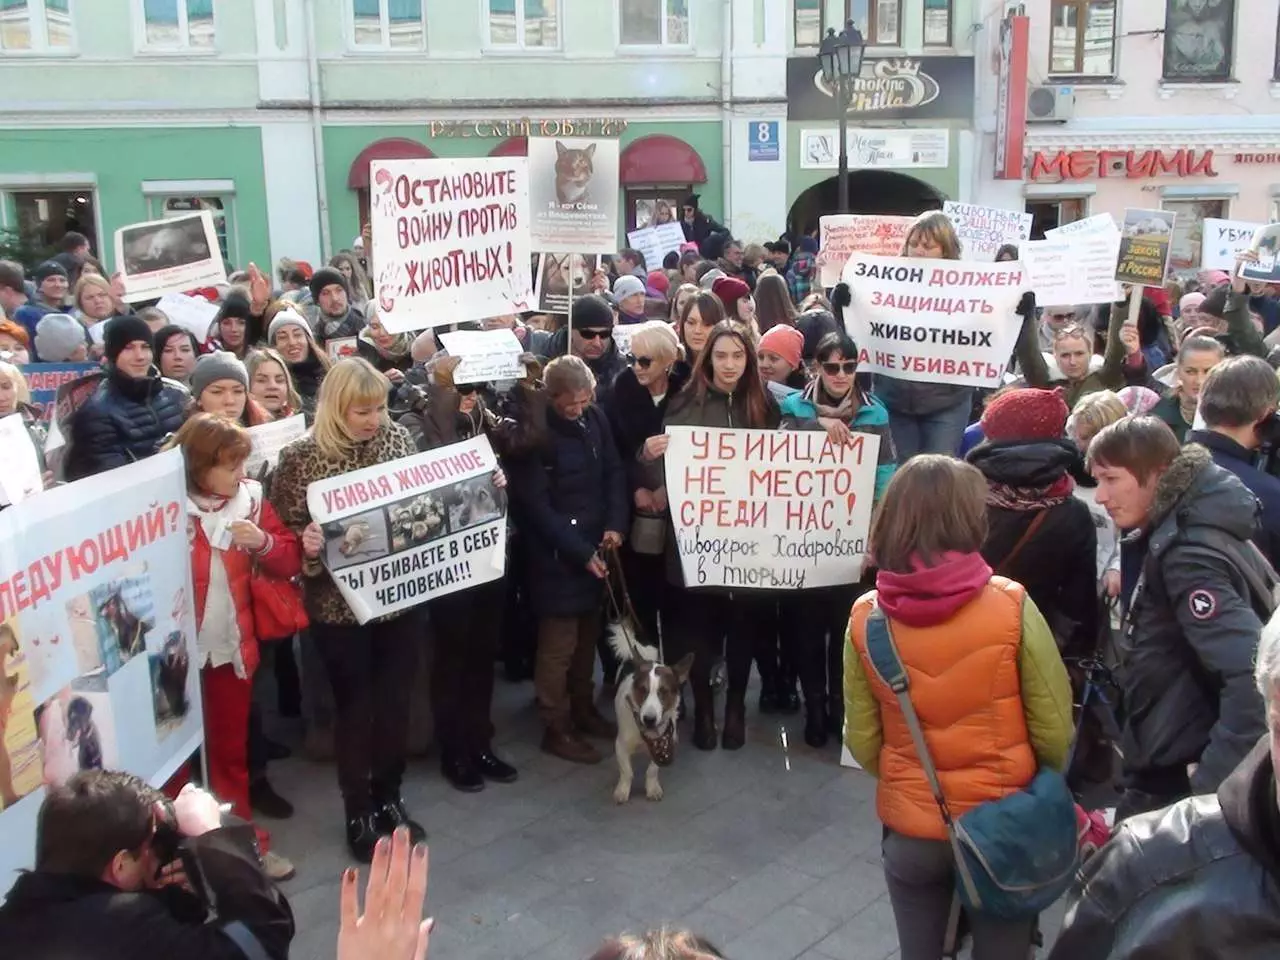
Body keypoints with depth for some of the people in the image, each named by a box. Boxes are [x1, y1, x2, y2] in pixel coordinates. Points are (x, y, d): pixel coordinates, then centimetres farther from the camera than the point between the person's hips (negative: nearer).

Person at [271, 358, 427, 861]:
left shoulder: (397, 437, 0)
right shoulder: (301, 457, -12)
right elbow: (286, 532, -6)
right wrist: (308, 545, -26)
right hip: (339, 605, -4)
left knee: (396, 701, 15)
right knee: (355, 707, 9)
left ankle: (390, 798, 35)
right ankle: (359, 812, 26)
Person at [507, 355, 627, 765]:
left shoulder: (596, 418, 2)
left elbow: (614, 472, 8)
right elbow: (535, 506, -16)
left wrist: (615, 524, -7)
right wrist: (579, 551, -16)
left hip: (596, 547, 6)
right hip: (556, 555, -6)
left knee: (587, 635, 17)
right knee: (559, 643, 1)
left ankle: (583, 710, 33)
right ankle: (557, 728, 15)